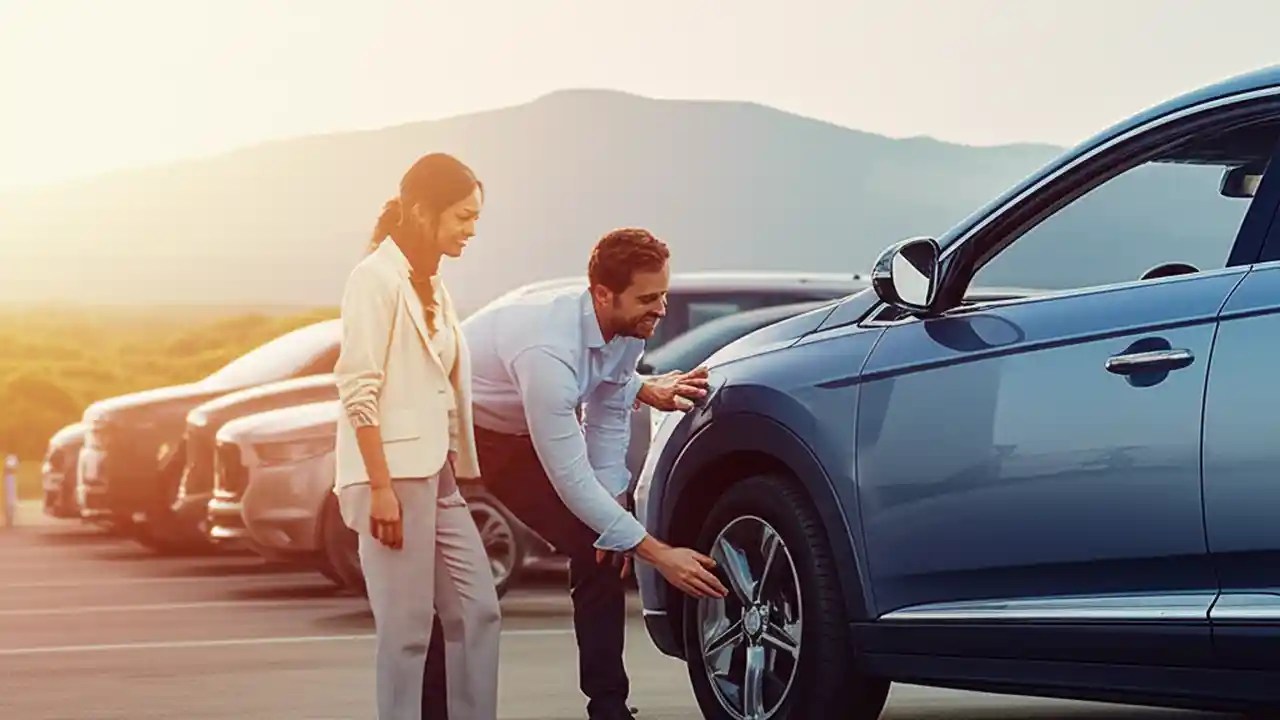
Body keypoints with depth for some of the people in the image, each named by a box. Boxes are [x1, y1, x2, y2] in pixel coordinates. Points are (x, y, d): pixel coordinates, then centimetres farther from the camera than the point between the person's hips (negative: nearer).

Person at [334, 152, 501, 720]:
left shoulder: (431, 285, 15)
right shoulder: (377, 278, -10)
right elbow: (359, 390, -16)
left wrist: (456, 468, 13)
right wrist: (381, 487, -20)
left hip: (436, 476, 9)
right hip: (394, 476, -9)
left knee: (477, 612, 8)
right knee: (408, 628, -6)